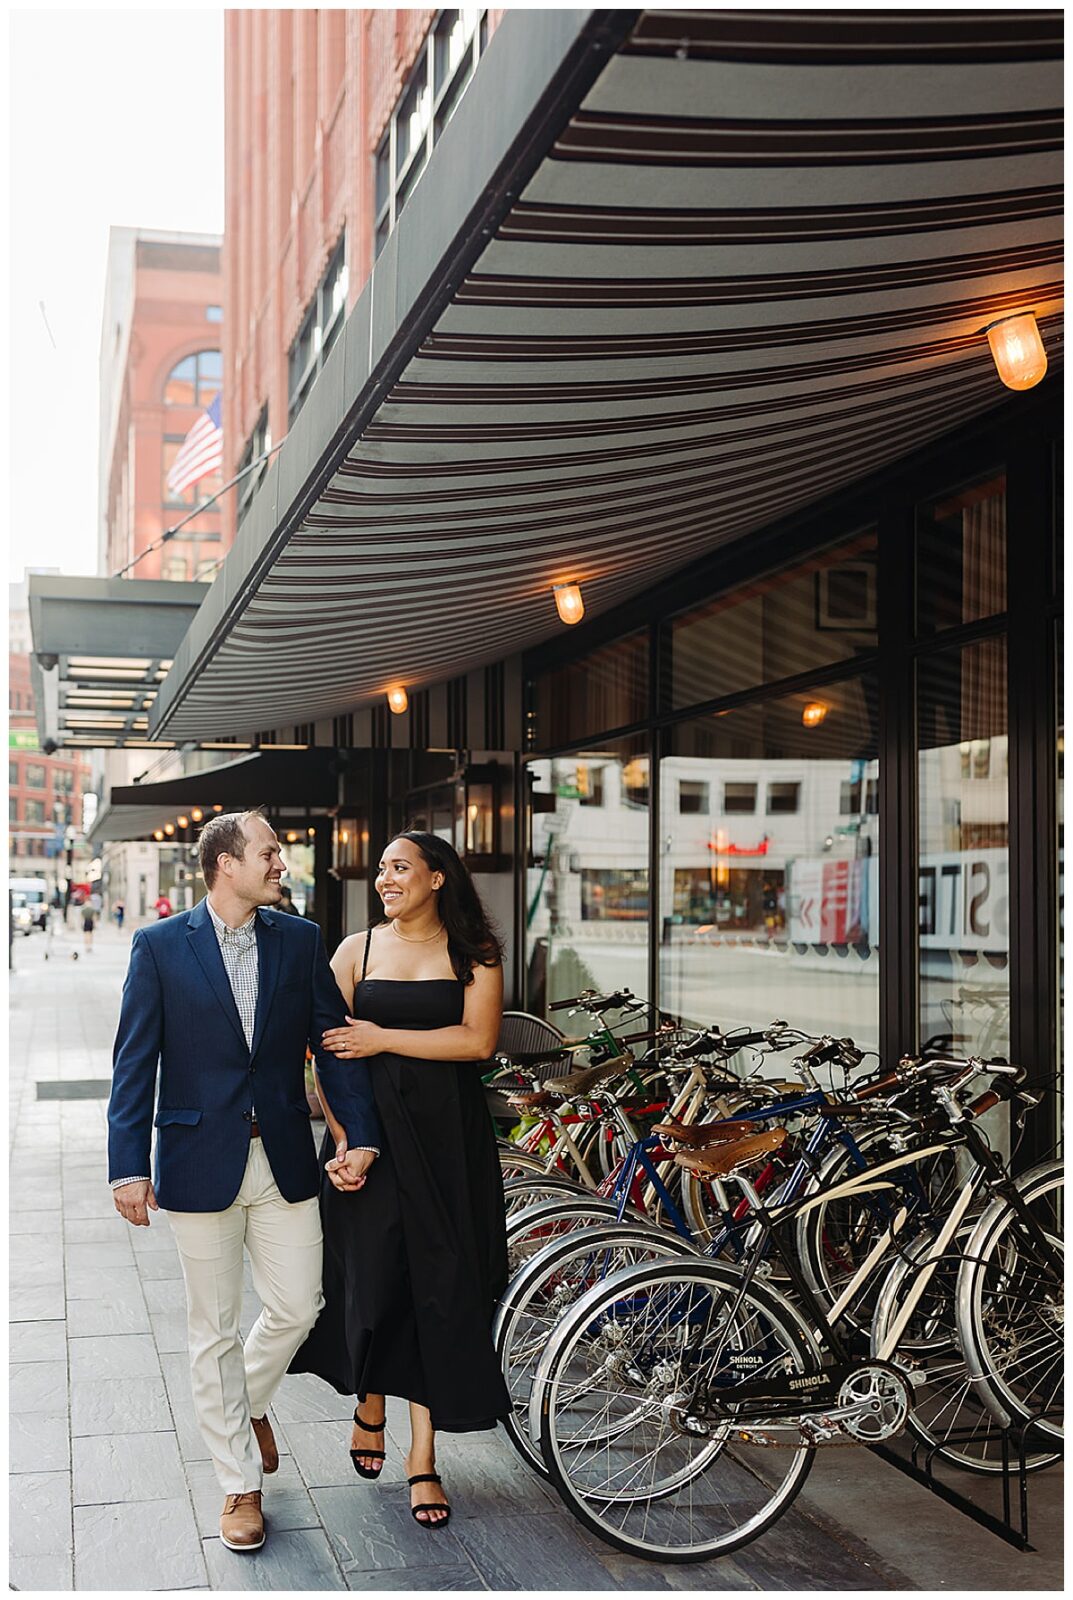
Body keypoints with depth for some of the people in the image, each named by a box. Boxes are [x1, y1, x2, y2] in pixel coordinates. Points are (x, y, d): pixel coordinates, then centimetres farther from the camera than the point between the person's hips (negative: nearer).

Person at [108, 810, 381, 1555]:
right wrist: (129, 1166, -10)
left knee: (297, 1308, 7)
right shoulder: (160, 946, -5)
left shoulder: (300, 940, 3)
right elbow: (134, 1064, -5)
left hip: (284, 1159, 3)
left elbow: (335, 1040, 5)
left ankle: (247, 1403, 39)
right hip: (201, 1163, -3)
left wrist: (360, 1133, -3)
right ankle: (241, 1487, 23)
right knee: (215, 1330, 7)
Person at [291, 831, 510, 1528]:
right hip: (371, 1130, 1)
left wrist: (383, 1038, -12)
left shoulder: (474, 953, 2)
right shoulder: (358, 949, 6)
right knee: (372, 1273, 3)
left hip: (447, 1137, -1)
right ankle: (369, 1406, 33)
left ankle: (423, 1458, 11)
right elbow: (326, 1051, 1)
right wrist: (342, 1139, -9)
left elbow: (478, 1040, -10)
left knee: (439, 1284, 1)